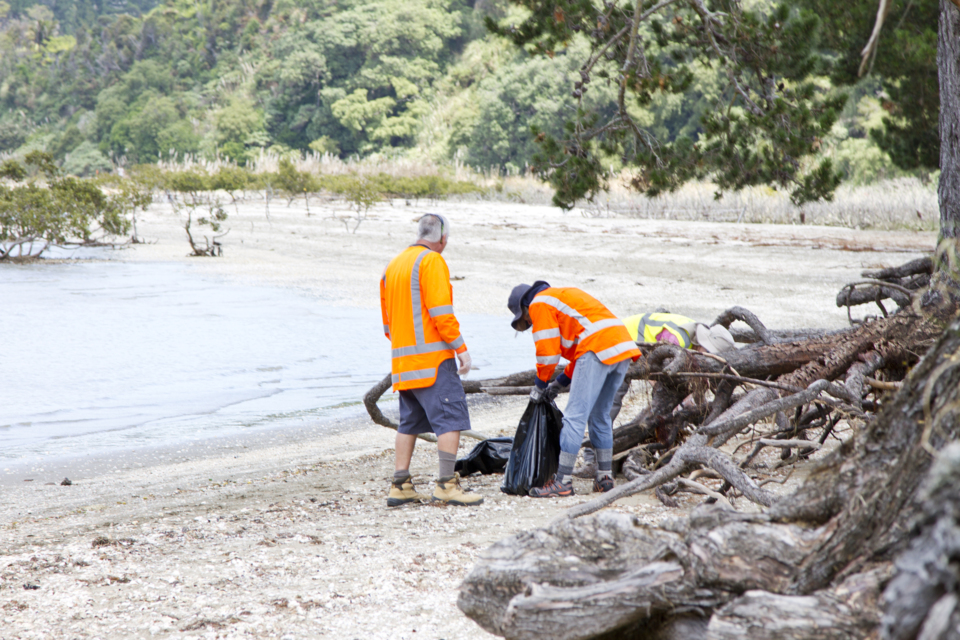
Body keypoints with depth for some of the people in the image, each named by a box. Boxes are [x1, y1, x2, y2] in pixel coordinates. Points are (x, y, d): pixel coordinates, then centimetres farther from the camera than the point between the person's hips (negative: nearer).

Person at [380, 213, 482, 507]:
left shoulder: (393, 265, 19)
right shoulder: (432, 261, -7)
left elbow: (387, 319, 23)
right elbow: (440, 311, -16)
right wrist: (461, 347, -13)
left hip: (403, 359, 9)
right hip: (433, 356, -9)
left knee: (409, 422, 14)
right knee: (451, 418, -8)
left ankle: (400, 486, 13)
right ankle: (447, 484, -14)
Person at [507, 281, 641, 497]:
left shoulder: (539, 303, 6)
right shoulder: (563, 296, 34)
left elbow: (548, 351, 1)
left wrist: (540, 385, 15)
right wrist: (561, 382, 31)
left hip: (599, 349, -9)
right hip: (623, 347, 9)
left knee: (575, 416, -8)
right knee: (600, 416, 19)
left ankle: (563, 482, -9)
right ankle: (605, 478, 22)